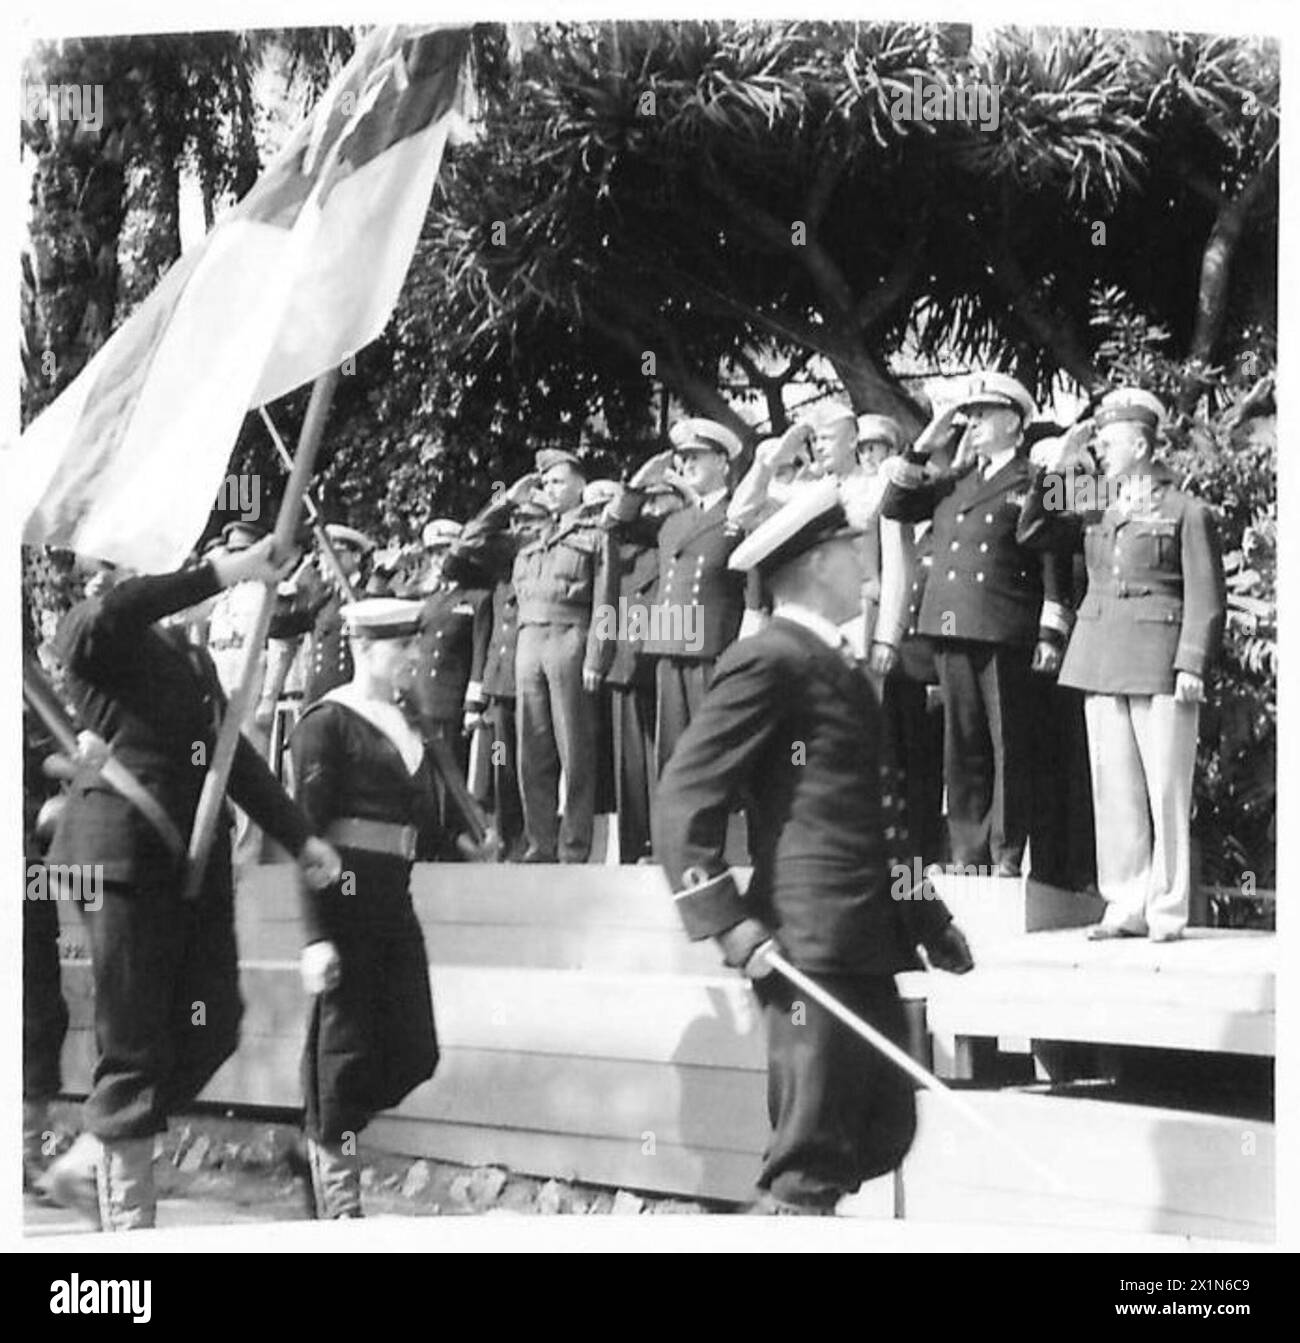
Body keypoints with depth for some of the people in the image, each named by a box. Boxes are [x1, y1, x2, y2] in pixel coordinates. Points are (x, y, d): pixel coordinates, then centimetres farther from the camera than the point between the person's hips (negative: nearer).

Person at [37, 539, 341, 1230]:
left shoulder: (193, 657, 20)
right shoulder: (93, 635, -4)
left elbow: (235, 754, 23)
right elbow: (111, 612, -29)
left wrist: (300, 836, 16)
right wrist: (221, 574, -29)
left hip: (197, 857, 8)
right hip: (123, 854, -8)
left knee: (212, 1028, 5)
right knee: (135, 1047, -3)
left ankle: (90, 1164, 21)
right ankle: (126, 1218, 9)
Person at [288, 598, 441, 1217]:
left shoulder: (407, 723, 16)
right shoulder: (327, 721, -7)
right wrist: (317, 935, -18)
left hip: (395, 899, 7)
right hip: (345, 896, -7)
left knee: (414, 1052, 3)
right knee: (345, 1047, -1)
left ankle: (326, 1137, 25)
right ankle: (337, 1199, 9)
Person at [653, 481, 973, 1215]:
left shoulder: (838, 664, 19)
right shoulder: (769, 663, -10)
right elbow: (684, 799, -14)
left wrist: (921, 914, 17)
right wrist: (730, 925, -19)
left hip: (866, 945, 9)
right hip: (811, 946, -9)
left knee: (884, 1133, 14)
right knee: (812, 1154, -5)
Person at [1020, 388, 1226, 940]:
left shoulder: (1187, 513, 2)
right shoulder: (1097, 518, 18)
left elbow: (1206, 598, -3)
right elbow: (1032, 532, 9)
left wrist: (1192, 664, -12)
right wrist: (1054, 467, 6)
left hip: (1160, 663, -5)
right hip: (1101, 661, 5)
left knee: (1166, 789, -4)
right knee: (1114, 787, 5)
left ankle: (1167, 910, 2)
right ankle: (1126, 906, 10)